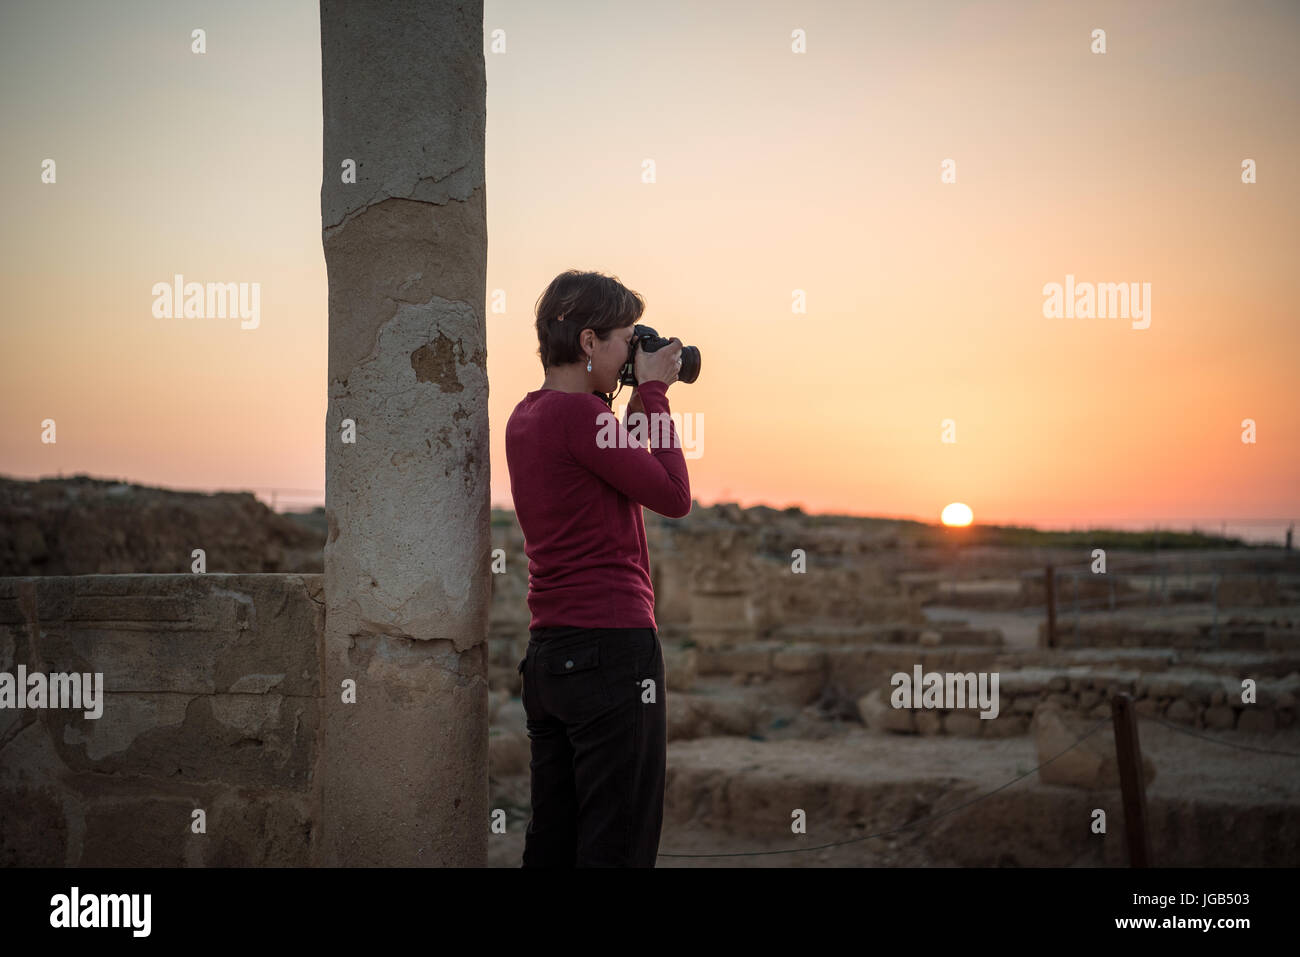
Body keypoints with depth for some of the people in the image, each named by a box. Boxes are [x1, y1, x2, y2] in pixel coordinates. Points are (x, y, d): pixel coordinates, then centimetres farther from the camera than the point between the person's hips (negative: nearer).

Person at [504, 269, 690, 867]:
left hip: (547, 654, 9)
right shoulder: (578, 412, -14)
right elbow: (674, 497, -11)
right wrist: (653, 392, -3)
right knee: (617, 847, -2)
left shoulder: (524, 417, 13)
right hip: (611, 643, -9)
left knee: (551, 843, 13)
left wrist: (639, 400, 16)